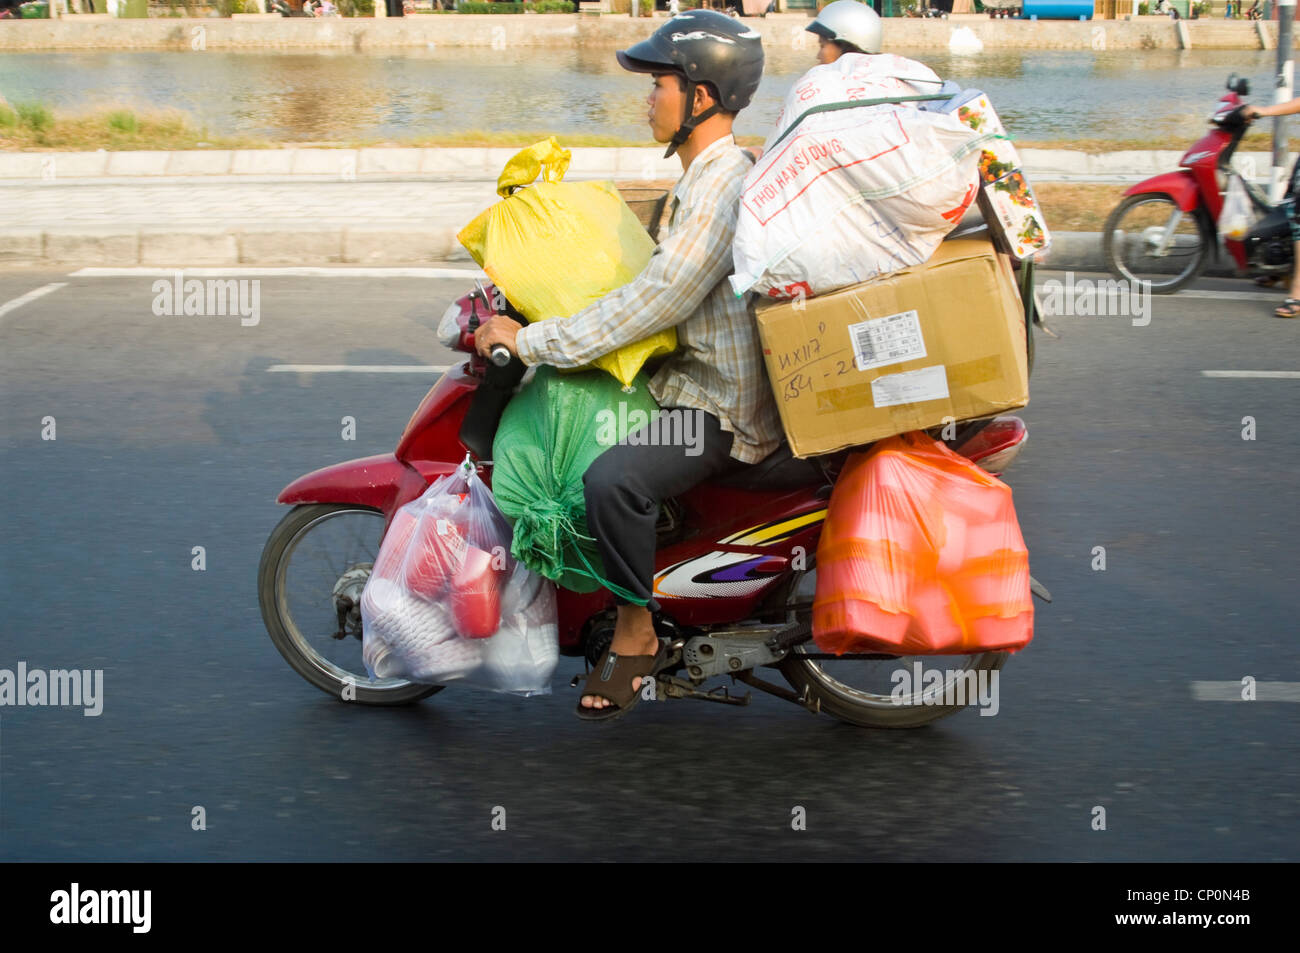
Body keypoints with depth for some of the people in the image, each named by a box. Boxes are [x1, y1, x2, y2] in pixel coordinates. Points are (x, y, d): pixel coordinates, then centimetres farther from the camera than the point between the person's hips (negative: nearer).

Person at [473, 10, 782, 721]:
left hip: (727, 406, -12)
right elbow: (661, 284, 24)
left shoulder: (723, 186, -21)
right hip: (694, 376, 12)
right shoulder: (707, 175, 13)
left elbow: (656, 302, -26)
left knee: (613, 479, -32)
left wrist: (532, 340, -21)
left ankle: (635, 629, -12)